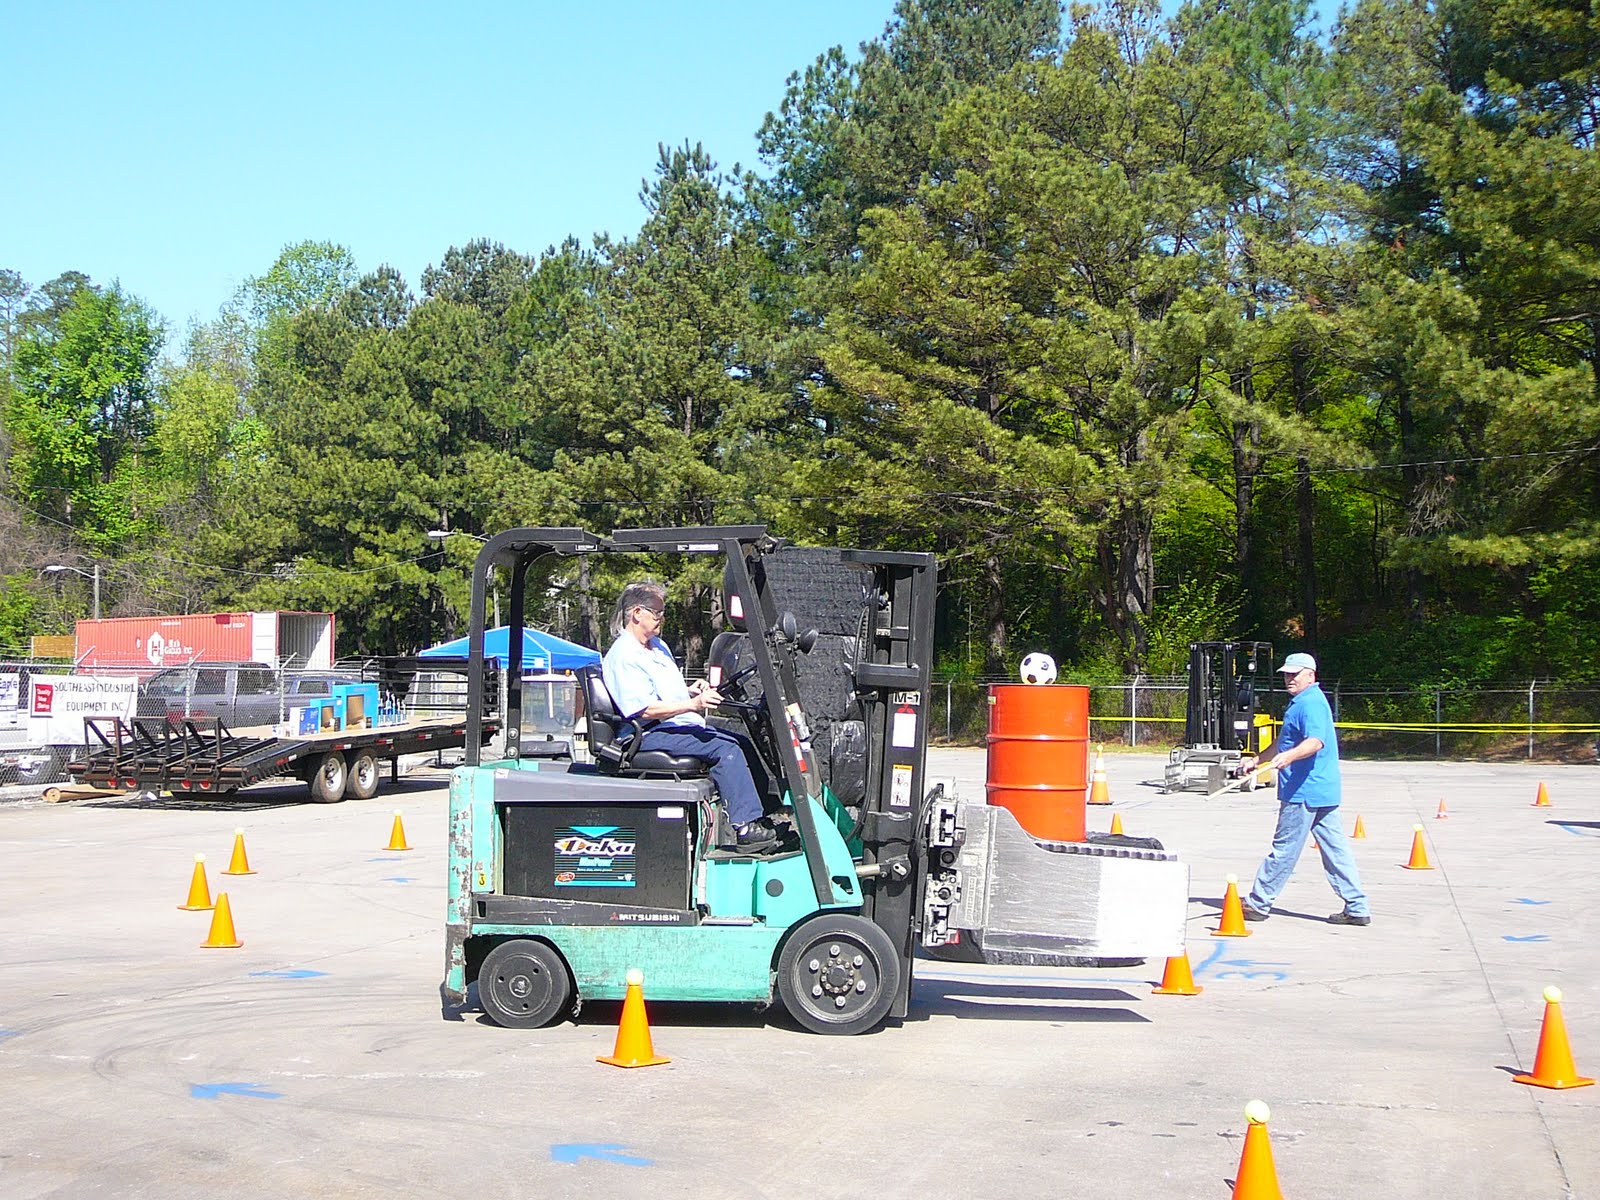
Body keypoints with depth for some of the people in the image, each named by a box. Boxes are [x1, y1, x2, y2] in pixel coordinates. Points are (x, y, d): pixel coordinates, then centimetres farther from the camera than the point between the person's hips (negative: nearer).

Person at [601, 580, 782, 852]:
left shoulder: (658, 646, 19)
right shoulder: (623, 657, -14)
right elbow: (646, 710, -22)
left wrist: (690, 689, 10)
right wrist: (692, 704, -27)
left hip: (684, 726, 10)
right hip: (652, 736, -10)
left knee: (743, 743, 0)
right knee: (726, 749, -25)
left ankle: (767, 816, 1)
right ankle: (744, 828, -29)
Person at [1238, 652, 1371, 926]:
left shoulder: (1310, 703, -14)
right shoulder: (1302, 702, 20)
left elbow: (1316, 741, -30)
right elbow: (1283, 741, 31)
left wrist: (1289, 756, -46)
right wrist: (1257, 760, 34)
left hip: (1304, 791, -11)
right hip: (1323, 790, 11)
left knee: (1284, 849, -2)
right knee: (1336, 849, 8)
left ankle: (1258, 904, 5)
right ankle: (1357, 908, 8)